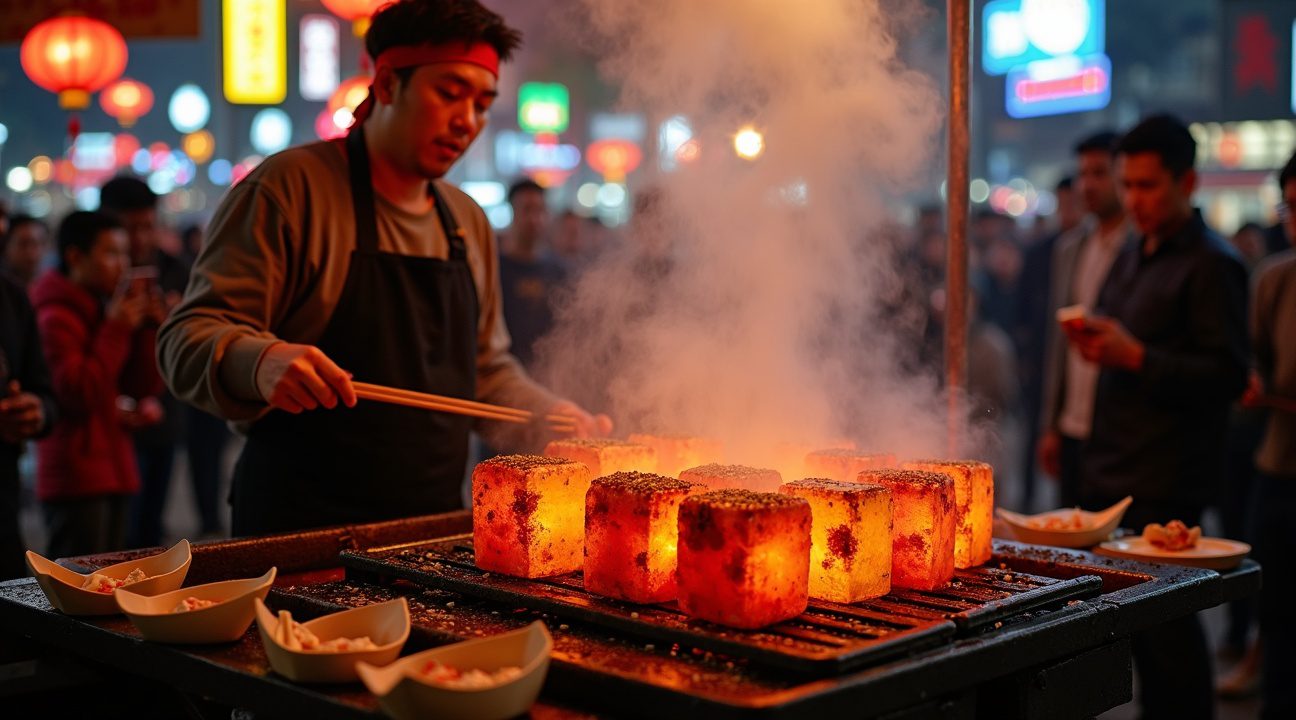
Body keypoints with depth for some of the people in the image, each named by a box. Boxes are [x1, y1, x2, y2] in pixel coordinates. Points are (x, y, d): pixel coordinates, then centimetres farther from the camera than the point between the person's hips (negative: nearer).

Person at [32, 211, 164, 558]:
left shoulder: (109, 307, 15)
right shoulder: (58, 317, -10)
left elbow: (145, 385, 14)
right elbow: (75, 394, -19)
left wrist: (148, 327, 1)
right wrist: (117, 330, -16)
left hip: (113, 470, 9)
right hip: (77, 476, -9)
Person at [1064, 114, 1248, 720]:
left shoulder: (1212, 265, -9)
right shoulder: (1132, 257, 18)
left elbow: (1229, 375, -15)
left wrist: (1133, 355, -20)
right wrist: (1093, 342, 6)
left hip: (1165, 486, -8)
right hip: (1109, 470, 8)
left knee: (1164, 625, -5)